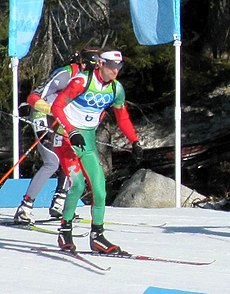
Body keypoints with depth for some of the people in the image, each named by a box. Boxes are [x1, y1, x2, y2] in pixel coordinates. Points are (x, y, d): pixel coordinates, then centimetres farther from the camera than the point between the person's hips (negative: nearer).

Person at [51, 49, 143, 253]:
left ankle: (97, 236, 9)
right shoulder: (82, 82, -17)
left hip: (88, 139, 6)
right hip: (66, 135, -6)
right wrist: (72, 132, -26)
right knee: (78, 183, -21)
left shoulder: (116, 89, 2)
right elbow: (57, 107, -18)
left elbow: (123, 118, 16)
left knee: (99, 188, -2)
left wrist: (135, 142, 5)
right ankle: (65, 231, -7)